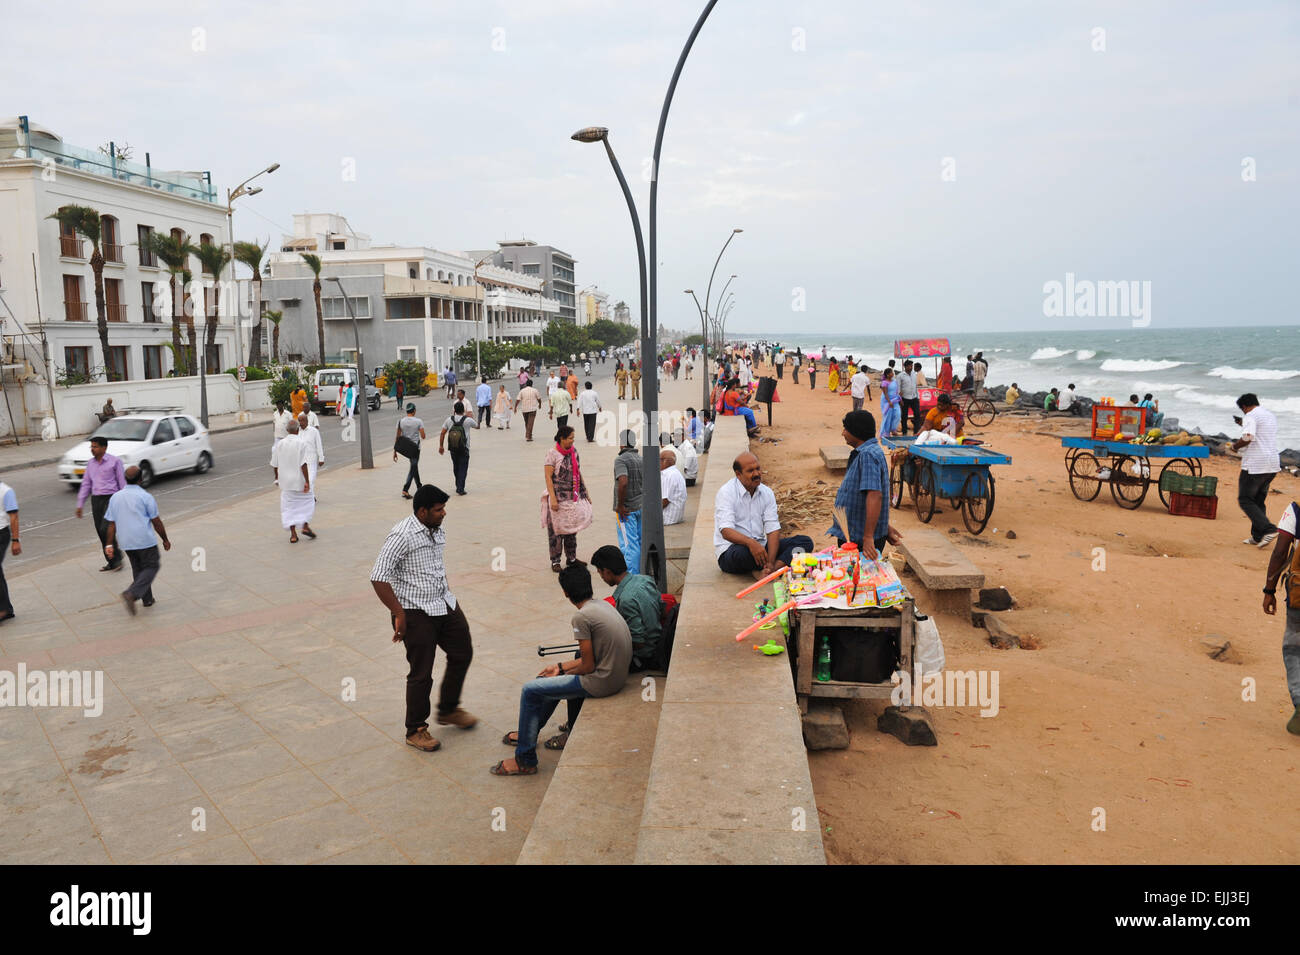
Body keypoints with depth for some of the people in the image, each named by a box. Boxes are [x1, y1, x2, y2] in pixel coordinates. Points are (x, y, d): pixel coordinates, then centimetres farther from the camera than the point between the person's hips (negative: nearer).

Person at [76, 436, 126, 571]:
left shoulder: (114, 461, -5)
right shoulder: (90, 463, 12)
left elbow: (122, 483, -4)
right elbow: (86, 484, 15)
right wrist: (80, 505, 12)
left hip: (111, 498, -6)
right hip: (96, 500, 6)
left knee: (106, 529, -16)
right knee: (101, 532, 5)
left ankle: (116, 557, 0)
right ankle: (112, 562, 14)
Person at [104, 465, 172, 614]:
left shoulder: (115, 497, 5)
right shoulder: (145, 496, -9)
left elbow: (111, 524, 5)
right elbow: (156, 522, -5)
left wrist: (110, 544, 8)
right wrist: (165, 539, 5)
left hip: (125, 541, 6)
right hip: (145, 540, -5)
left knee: (138, 568, 19)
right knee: (151, 568, 5)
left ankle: (147, 599, 23)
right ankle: (131, 594, -15)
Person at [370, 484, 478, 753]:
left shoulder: (438, 531, 5)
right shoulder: (402, 535, -20)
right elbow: (378, 577, -22)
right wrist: (399, 615, -21)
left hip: (445, 604, 8)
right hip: (415, 613, -8)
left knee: (462, 653, 13)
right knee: (421, 673, 1)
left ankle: (448, 710, 34)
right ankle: (415, 731, 19)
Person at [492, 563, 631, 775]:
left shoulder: (581, 617, -19)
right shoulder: (603, 605, 8)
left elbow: (588, 666, -16)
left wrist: (564, 671, 3)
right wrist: (560, 667, 15)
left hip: (601, 682, -9)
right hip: (618, 674, 9)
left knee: (530, 691, 0)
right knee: (551, 681, 28)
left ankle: (525, 760, 8)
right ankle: (529, 732, 43)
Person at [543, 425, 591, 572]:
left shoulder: (574, 451, 8)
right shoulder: (552, 454, -11)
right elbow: (548, 477, -14)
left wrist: (586, 493, 16)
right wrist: (553, 499, -20)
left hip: (574, 497, 6)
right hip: (559, 497, -6)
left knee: (572, 527, 14)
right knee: (556, 528, 0)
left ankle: (572, 558, 26)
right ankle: (555, 561, 10)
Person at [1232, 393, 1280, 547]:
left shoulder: (1250, 416, -11)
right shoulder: (1270, 415, 18)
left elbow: (1248, 437, -26)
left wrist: (1235, 446, -7)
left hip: (1255, 465, -9)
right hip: (1273, 465, 9)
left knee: (1245, 500, -1)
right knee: (1259, 501, 16)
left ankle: (1269, 529, -15)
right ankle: (1258, 537, 16)